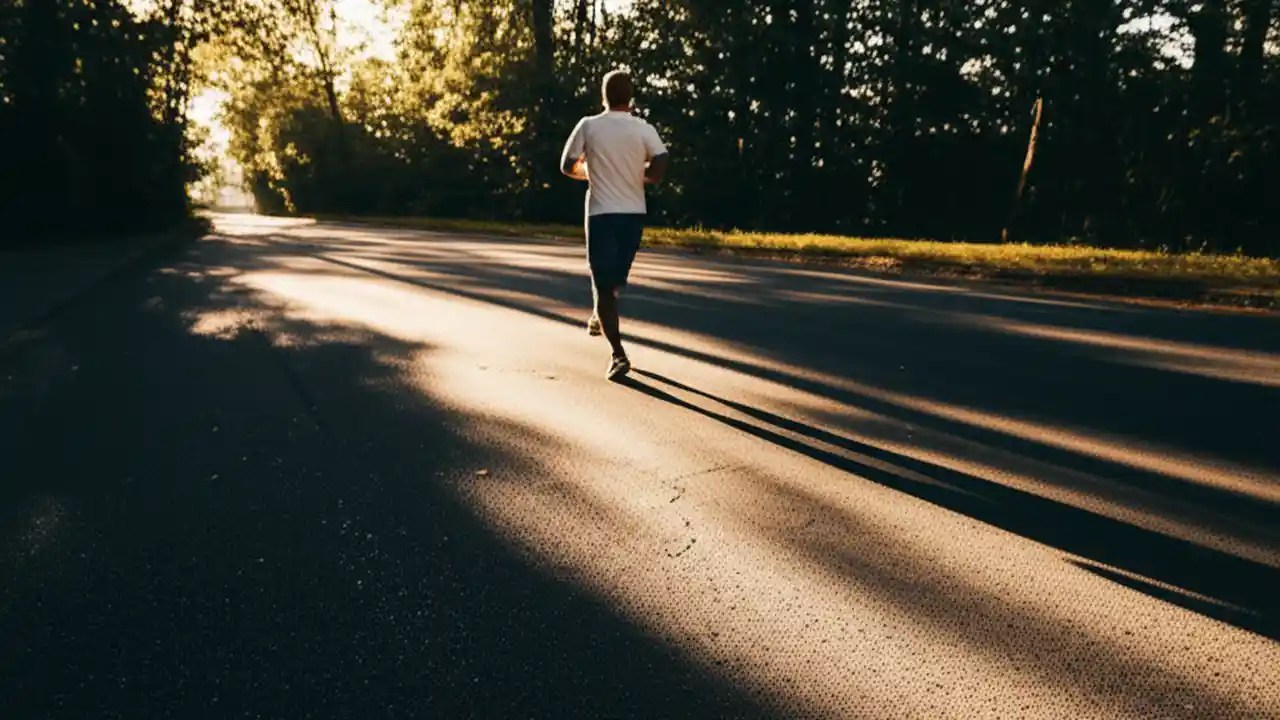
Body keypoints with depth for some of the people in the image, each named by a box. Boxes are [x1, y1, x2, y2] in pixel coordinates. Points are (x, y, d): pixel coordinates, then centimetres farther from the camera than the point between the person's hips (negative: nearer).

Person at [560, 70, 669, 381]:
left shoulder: (588, 125, -2)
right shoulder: (645, 129, -1)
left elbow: (567, 166, 3)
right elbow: (660, 166, -14)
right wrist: (642, 176, 7)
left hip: (601, 213, -2)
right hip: (634, 213, 3)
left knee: (603, 283, -2)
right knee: (617, 275, 26)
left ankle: (619, 355, -11)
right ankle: (599, 318, 47)